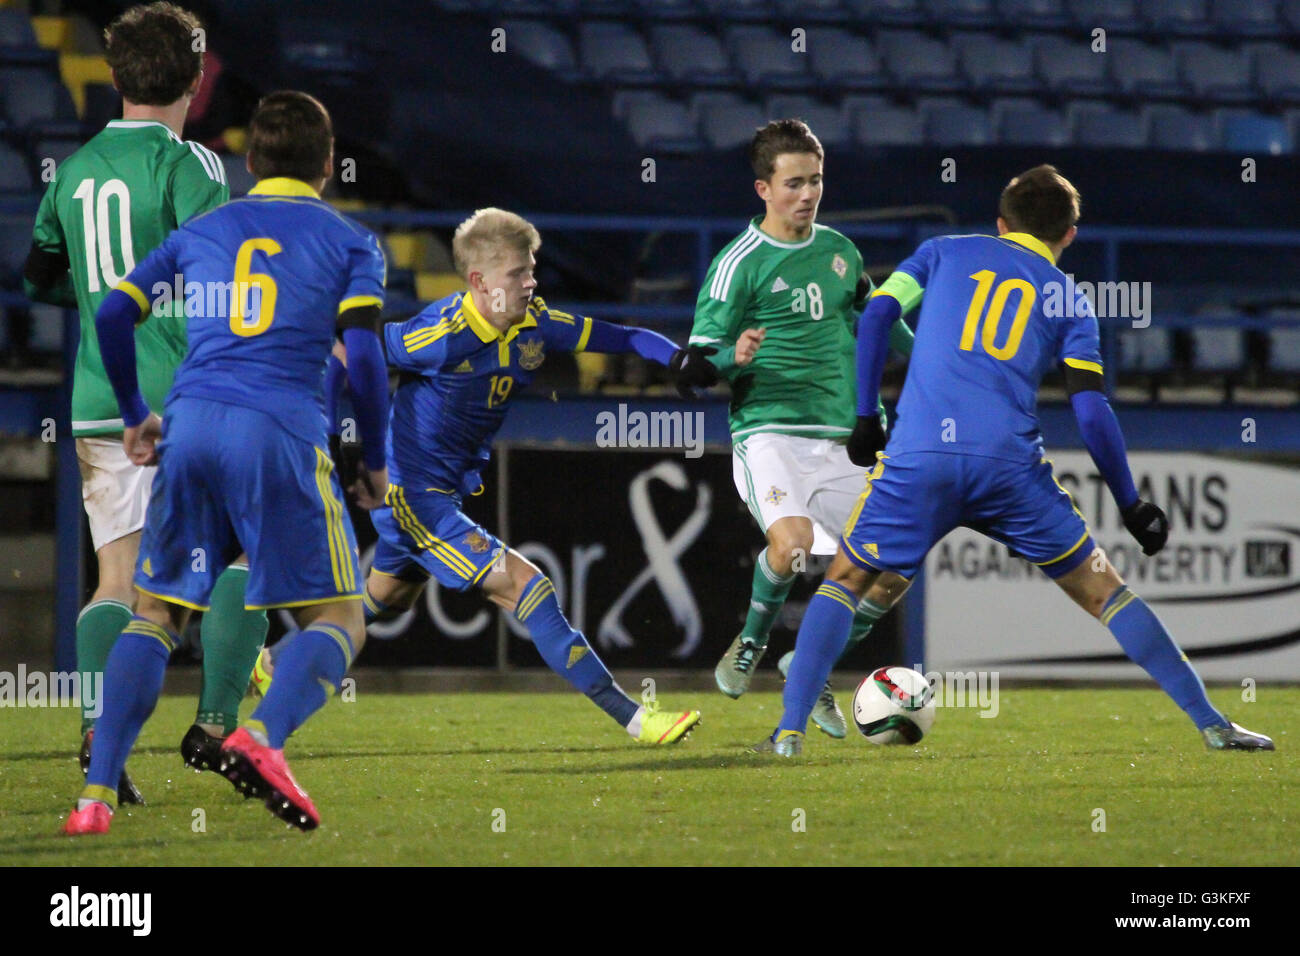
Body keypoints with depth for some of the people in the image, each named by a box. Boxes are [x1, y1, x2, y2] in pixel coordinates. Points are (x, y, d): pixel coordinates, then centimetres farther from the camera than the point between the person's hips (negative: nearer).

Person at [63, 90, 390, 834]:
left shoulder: (202, 232, 21)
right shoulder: (349, 242, 12)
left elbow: (113, 314, 14)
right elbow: (363, 353, 0)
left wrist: (135, 416, 27)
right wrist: (377, 464, 10)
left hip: (191, 428, 3)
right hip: (283, 434, -3)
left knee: (157, 615, 12)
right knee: (339, 621, 2)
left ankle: (97, 794, -1)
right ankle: (264, 737, -28)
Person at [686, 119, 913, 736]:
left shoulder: (839, 250, 14)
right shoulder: (739, 263, -5)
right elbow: (700, 361, -4)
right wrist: (735, 358, -25)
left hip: (837, 440, 6)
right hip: (768, 431, -6)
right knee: (793, 542, -31)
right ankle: (751, 643, -2)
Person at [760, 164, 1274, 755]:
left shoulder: (945, 253, 22)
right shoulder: (1069, 300, 17)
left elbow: (876, 316, 9)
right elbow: (1091, 413, 7)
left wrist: (865, 419, 15)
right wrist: (1131, 506, 15)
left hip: (917, 454, 0)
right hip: (1011, 463, 0)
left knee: (847, 580, 17)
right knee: (1102, 591, 11)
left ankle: (790, 731, 4)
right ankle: (1210, 724, 9)